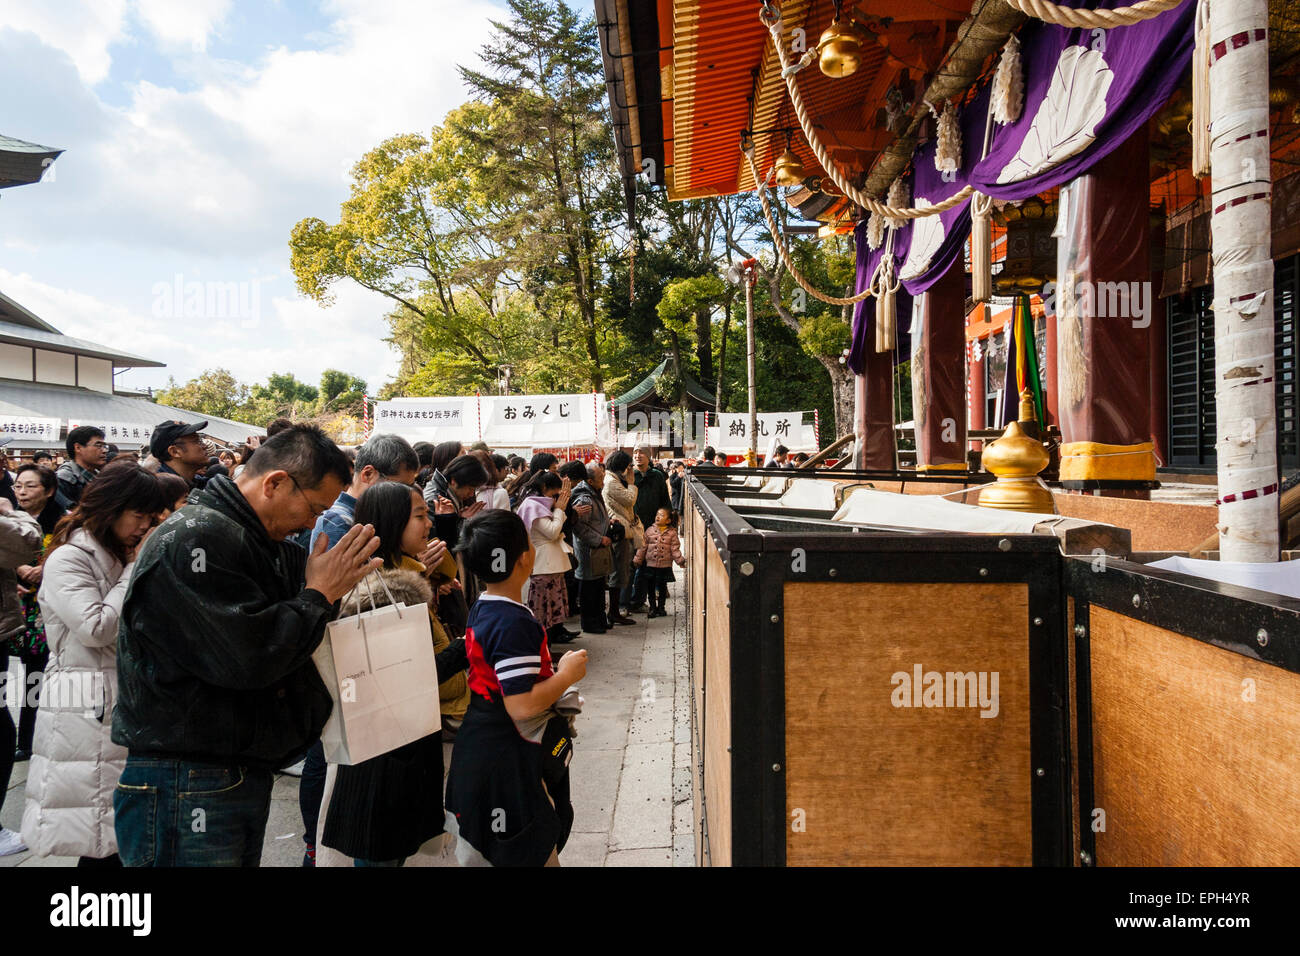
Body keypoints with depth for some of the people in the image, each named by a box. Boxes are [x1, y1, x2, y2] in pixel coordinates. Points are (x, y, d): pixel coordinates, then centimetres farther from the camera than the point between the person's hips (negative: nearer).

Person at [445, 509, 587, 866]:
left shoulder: (482, 609, 5)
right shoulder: (515, 623, -26)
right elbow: (522, 706, -29)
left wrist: (554, 672, 15)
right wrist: (567, 674, -17)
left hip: (478, 753, 10)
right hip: (508, 766, -10)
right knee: (534, 853, 5)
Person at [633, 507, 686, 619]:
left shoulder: (672, 533, -3)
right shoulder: (650, 530, 1)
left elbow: (675, 549, -3)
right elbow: (643, 546, 4)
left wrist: (680, 560, -13)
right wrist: (637, 560, 3)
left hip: (665, 565, -1)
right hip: (650, 564, 1)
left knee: (662, 588, 10)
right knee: (650, 587, 7)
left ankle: (661, 607, 24)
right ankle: (653, 608, 20)